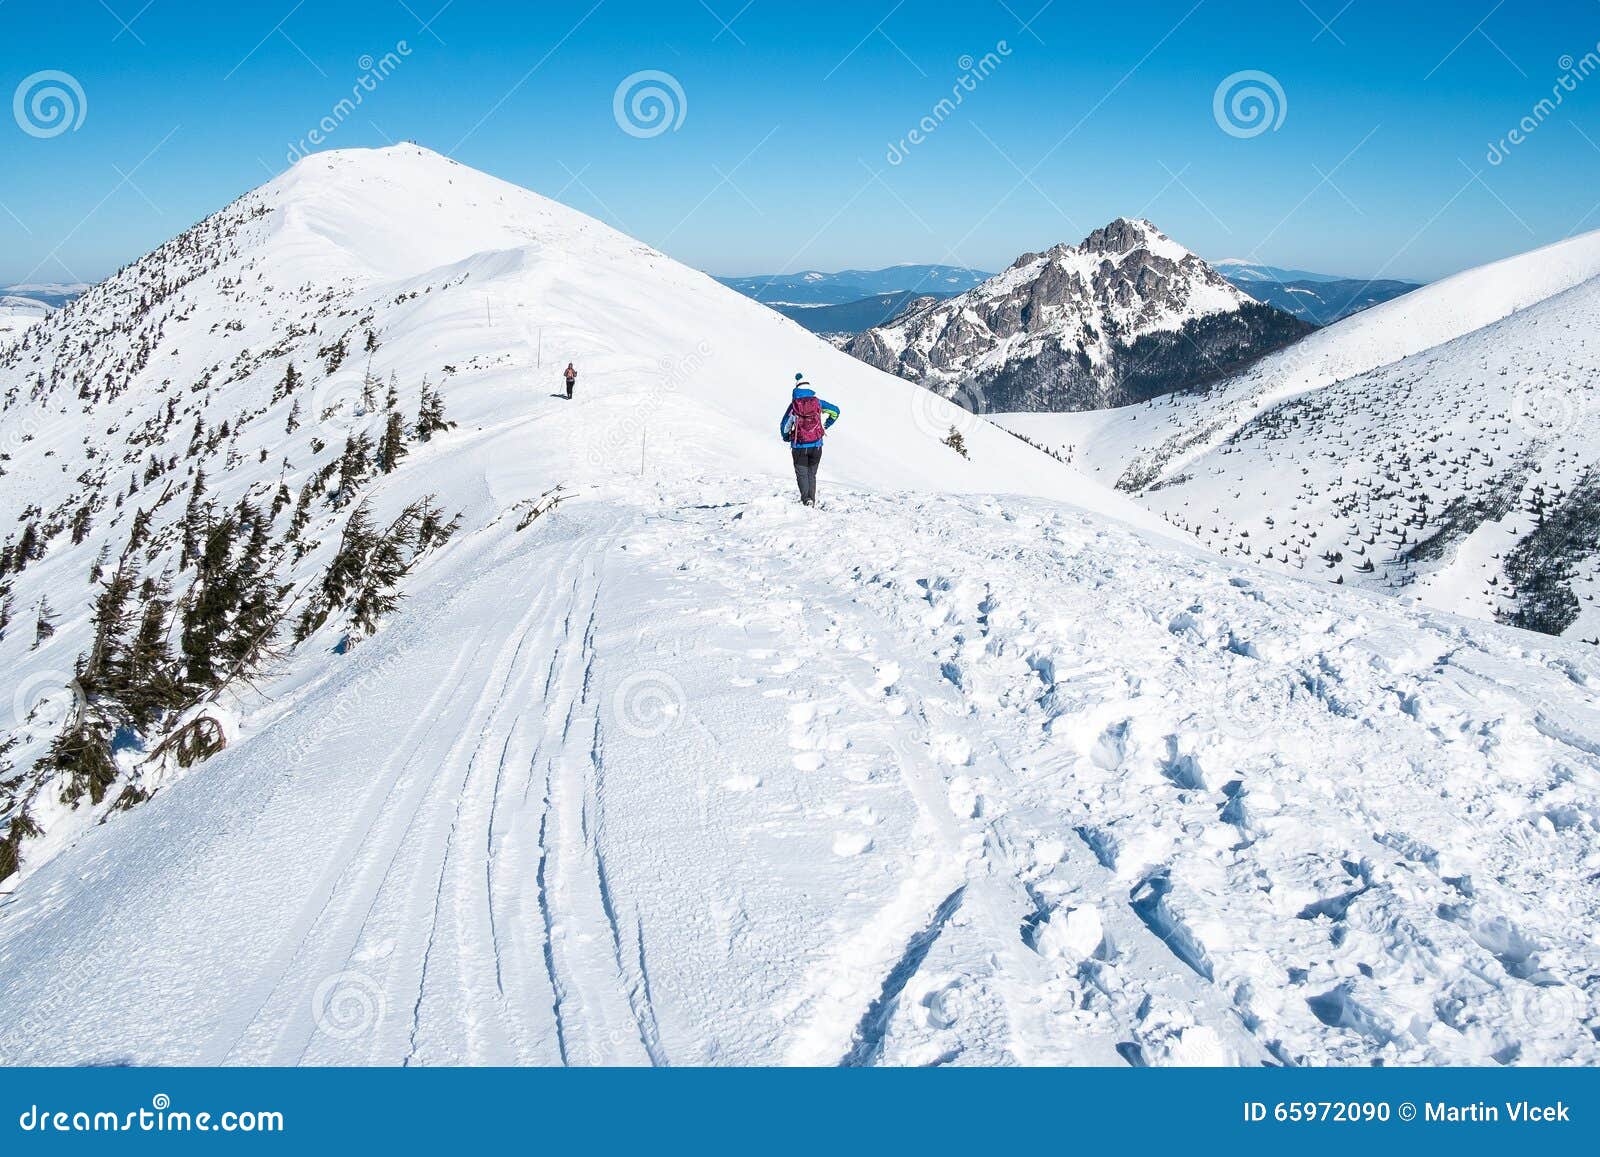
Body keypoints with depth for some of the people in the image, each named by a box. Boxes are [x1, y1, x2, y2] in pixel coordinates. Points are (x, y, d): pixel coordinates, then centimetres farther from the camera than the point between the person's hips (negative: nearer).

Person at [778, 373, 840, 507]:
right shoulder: (818, 402, 1)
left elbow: (784, 426, 0)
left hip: (799, 447, -2)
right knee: (811, 474, 16)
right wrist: (826, 425, 23)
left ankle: (806, 499, -15)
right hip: (816, 445, 2)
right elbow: (835, 411, 12)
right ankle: (812, 499, 9)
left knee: (802, 474, 4)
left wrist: (786, 438, 20)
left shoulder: (793, 405, -4)